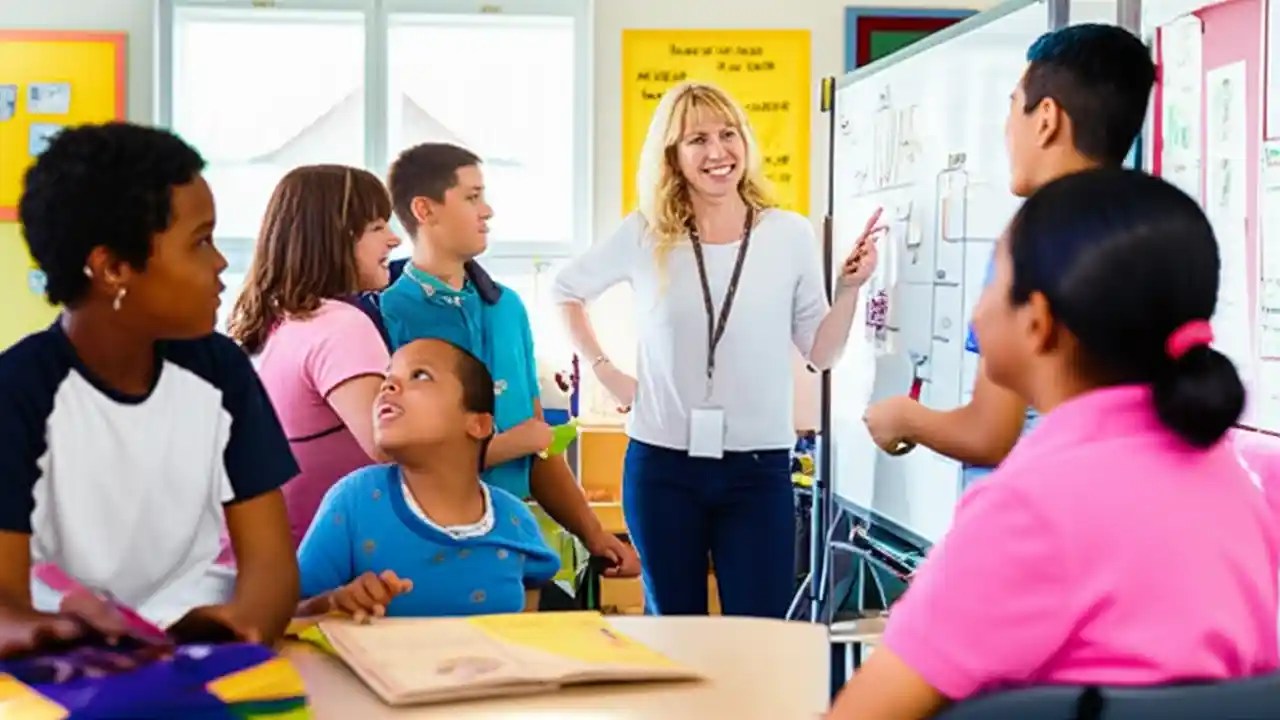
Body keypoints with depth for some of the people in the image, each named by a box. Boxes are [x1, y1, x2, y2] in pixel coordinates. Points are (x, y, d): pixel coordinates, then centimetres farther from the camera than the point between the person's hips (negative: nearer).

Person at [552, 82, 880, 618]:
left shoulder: (790, 235, -1)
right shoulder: (645, 234, -1)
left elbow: (821, 354, 3)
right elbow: (567, 290, 15)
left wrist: (850, 289, -11)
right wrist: (602, 369, 6)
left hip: (759, 467, 0)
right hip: (661, 463, 1)